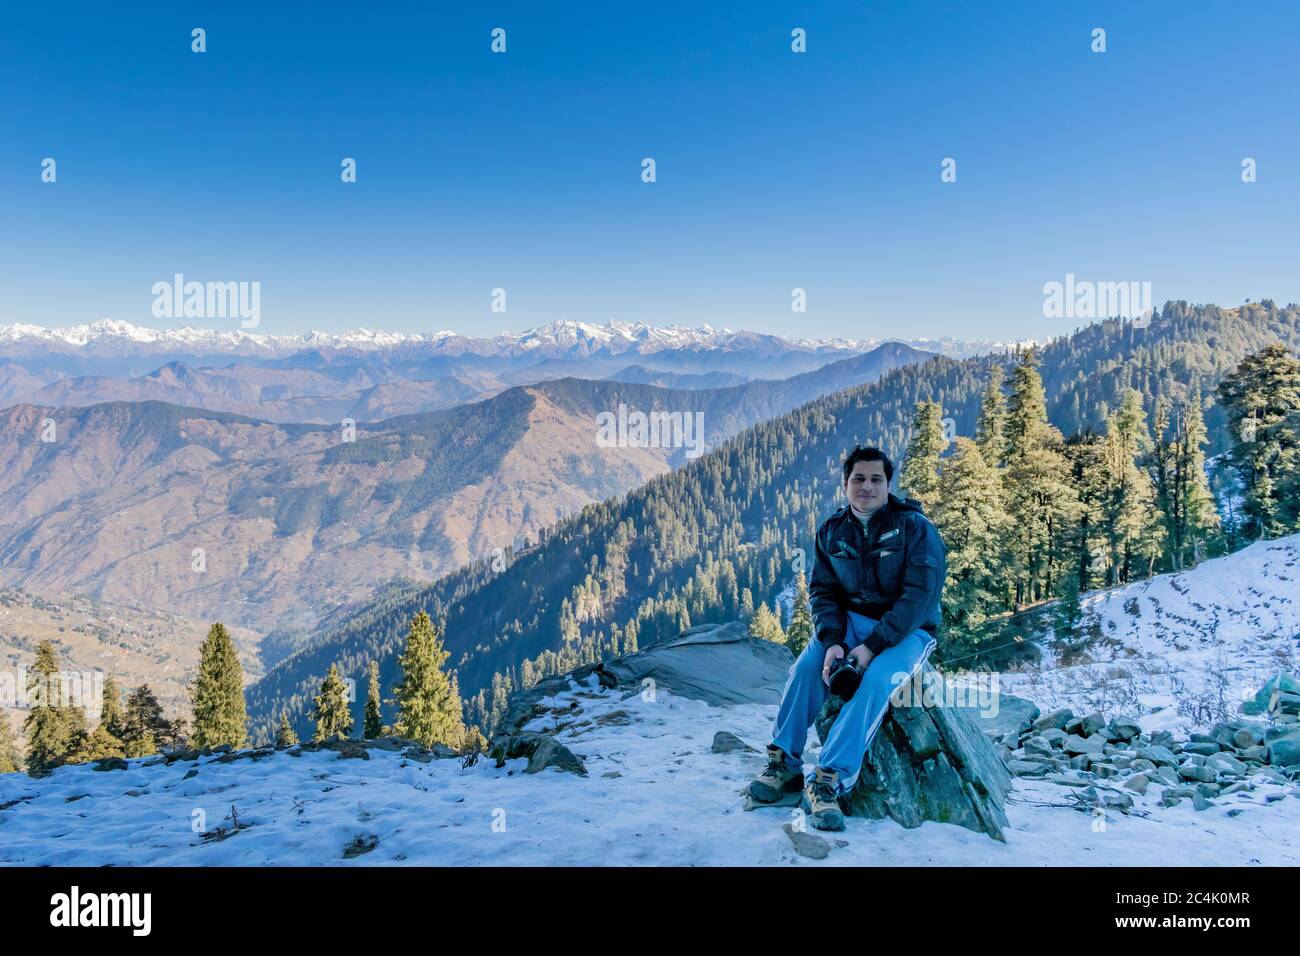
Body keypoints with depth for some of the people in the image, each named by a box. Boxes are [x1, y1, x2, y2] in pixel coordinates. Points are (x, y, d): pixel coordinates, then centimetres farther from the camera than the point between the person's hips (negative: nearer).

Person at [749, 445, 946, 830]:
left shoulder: (915, 528, -13)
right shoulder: (831, 531, 2)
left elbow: (921, 595, -19)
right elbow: (821, 591, 0)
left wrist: (872, 645, -26)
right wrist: (832, 642, -19)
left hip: (906, 631, -4)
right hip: (851, 622, 4)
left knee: (875, 681, -33)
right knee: (808, 665, -24)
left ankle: (829, 781, -33)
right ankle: (784, 763, -13)